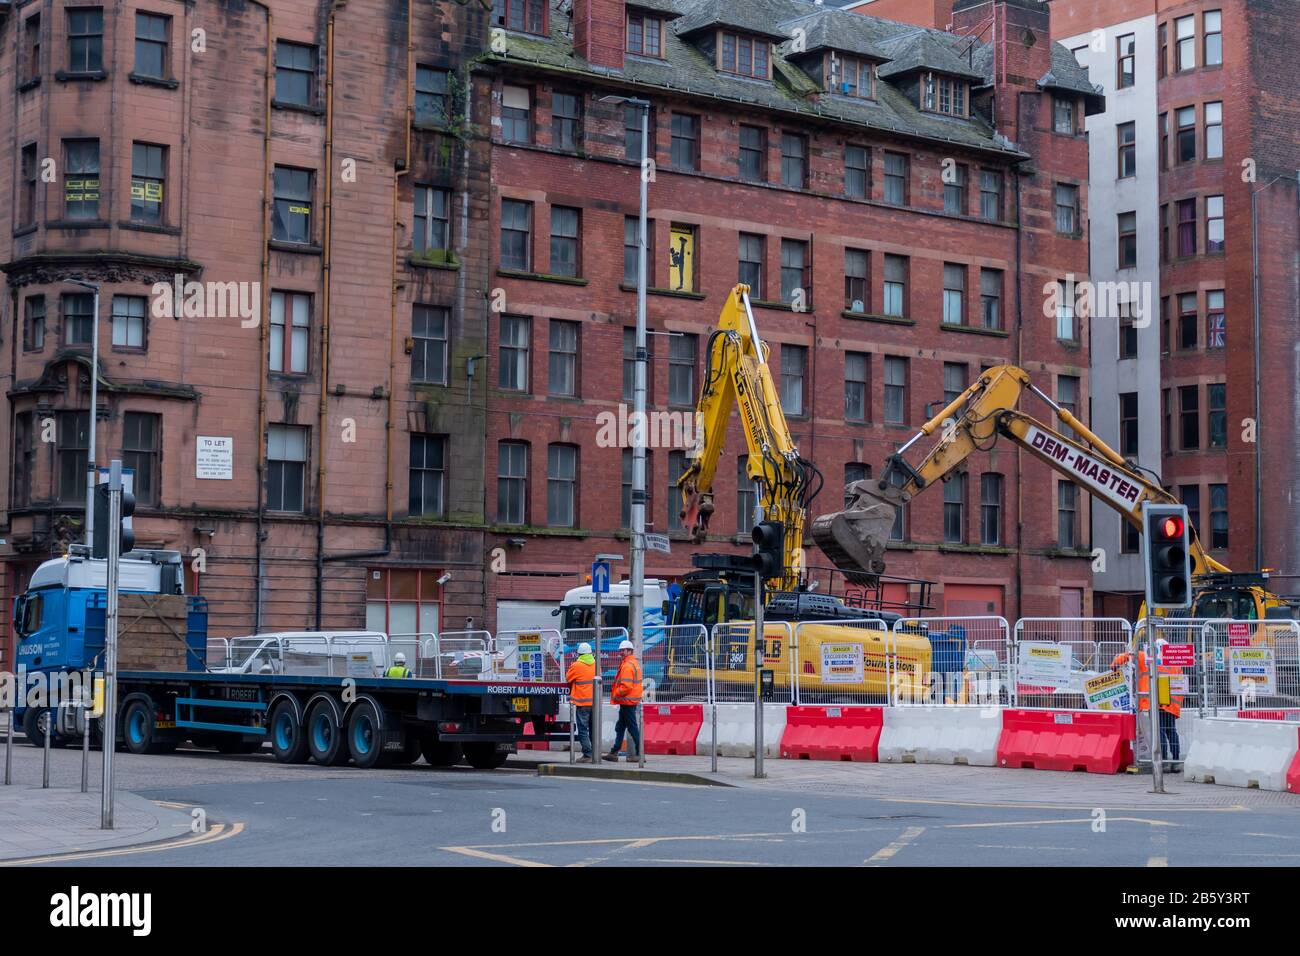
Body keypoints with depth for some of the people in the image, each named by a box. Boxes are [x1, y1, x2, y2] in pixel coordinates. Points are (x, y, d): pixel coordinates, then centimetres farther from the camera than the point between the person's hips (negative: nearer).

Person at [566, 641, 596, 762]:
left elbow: (567, 678, 2)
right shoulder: (596, 664, 4)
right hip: (595, 702, 6)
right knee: (593, 729, 15)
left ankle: (587, 755, -6)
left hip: (582, 703, -6)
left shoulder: (576, 666, -11)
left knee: (583, 730, -1)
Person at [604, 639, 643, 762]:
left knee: (632, 727, -5)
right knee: (620, 727, 15)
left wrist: (615, 694, -10)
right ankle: (614, 753, 20)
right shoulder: (634, 663, 15)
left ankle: (639, 753, -2)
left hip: (627, 701, -11)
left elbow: (626, 686, -24)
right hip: (630, 701, 11)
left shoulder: (627, 665, -17)